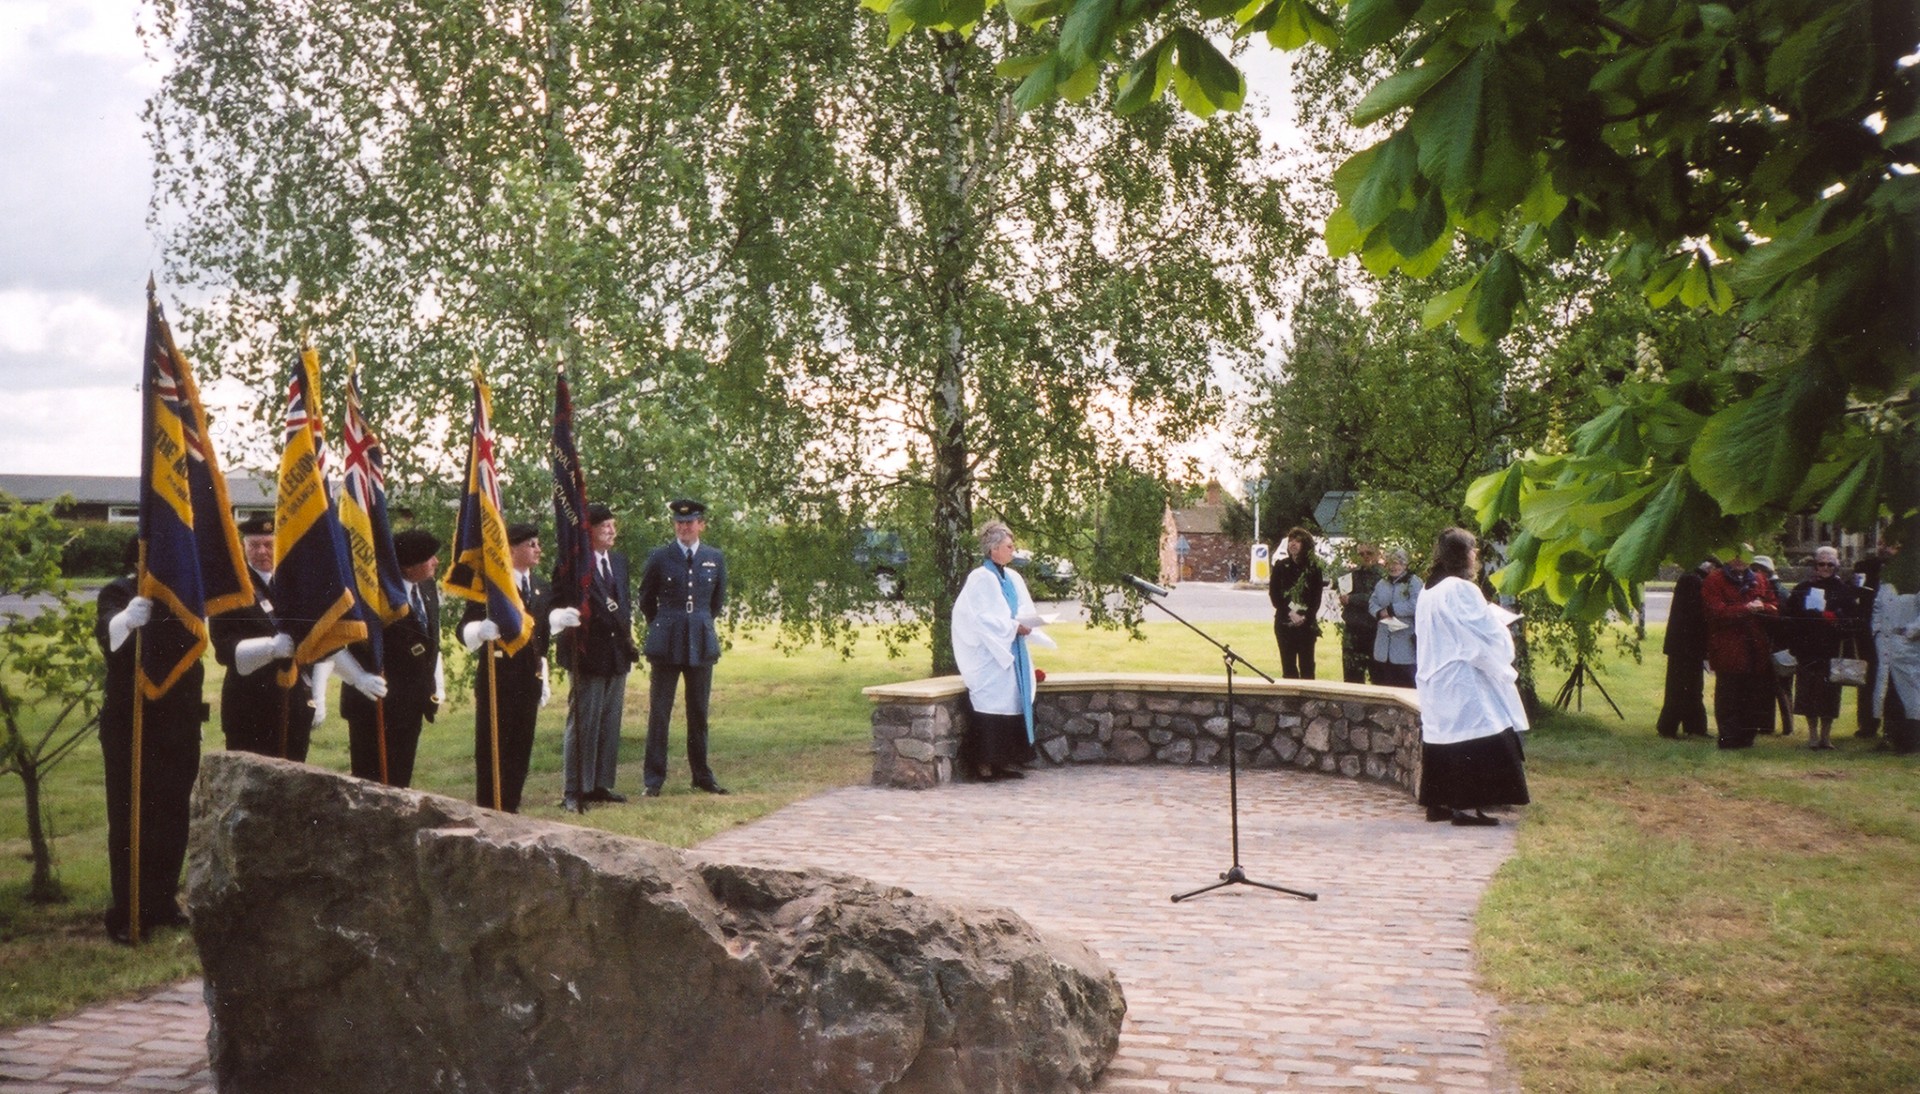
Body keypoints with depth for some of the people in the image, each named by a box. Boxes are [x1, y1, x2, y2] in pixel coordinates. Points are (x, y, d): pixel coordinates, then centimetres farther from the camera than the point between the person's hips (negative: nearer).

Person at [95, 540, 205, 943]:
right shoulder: (120, 593, -7)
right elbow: (107, 634, -30)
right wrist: (126, 619, -47)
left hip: (180, 723, 5)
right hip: (132, 724, -5)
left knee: (174, 818, 9)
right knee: (131, 820, -4)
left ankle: (162, 903, 20)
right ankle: (126, 914, 1)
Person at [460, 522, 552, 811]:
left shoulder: (542, 587, 15)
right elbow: (465, 629, -12)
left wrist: (543, 678, 20)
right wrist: (482, 630, -35)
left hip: (529, 679, 6)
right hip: (497, 679, -6)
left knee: (520, 749, 10)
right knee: (491, 749, -1)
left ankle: (510, 808, 19)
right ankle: (488, 811, 6)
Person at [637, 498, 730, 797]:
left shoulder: (715, 558, 6)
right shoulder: (659, 557, -1)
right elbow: (646, 599, 12)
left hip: (702, 643, 2)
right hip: (666, 645, -2)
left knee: (699, 713, 9)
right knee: (659, 713, 0)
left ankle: (702, 775, 19)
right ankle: (654, 778, 6)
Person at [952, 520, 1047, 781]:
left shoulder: (1013, 578, 14)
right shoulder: (980, 578, -9)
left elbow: (1025, 611, 17)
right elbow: (982, 618, -16)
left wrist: (1027, 625, -4)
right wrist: (1014, 626, -19)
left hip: (1012, 652, 8)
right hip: (990, 654, -8)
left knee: (1014, 699, 6)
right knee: (991, 700, -10)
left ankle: (1008, 760, 11)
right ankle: (984, 763, -6)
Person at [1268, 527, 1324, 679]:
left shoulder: (1313, 568, 1)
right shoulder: (1281, 566, 4)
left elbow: (1317, 597, 0)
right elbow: (1273, 594, 0)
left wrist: (1305, 617, -14)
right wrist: (1290, 613, -12)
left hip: (1306, 623, -1)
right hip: (1284, 623, 1)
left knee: (1307, 666, 2)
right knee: (1288, 666, 2)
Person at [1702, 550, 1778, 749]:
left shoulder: (1758, 581, 18)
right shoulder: (1714, 581, -1)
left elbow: (1775, 608, 12)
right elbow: (1717, 612, -12)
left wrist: (1761, 607, -9)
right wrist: (1746, 609, -15)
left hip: (1757, 649, 5)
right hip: (1728, 650, -5)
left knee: (1756, 695, 6)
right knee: (1728, 696, -3)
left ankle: (1746, 736, 16)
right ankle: (1729, 738, 4)